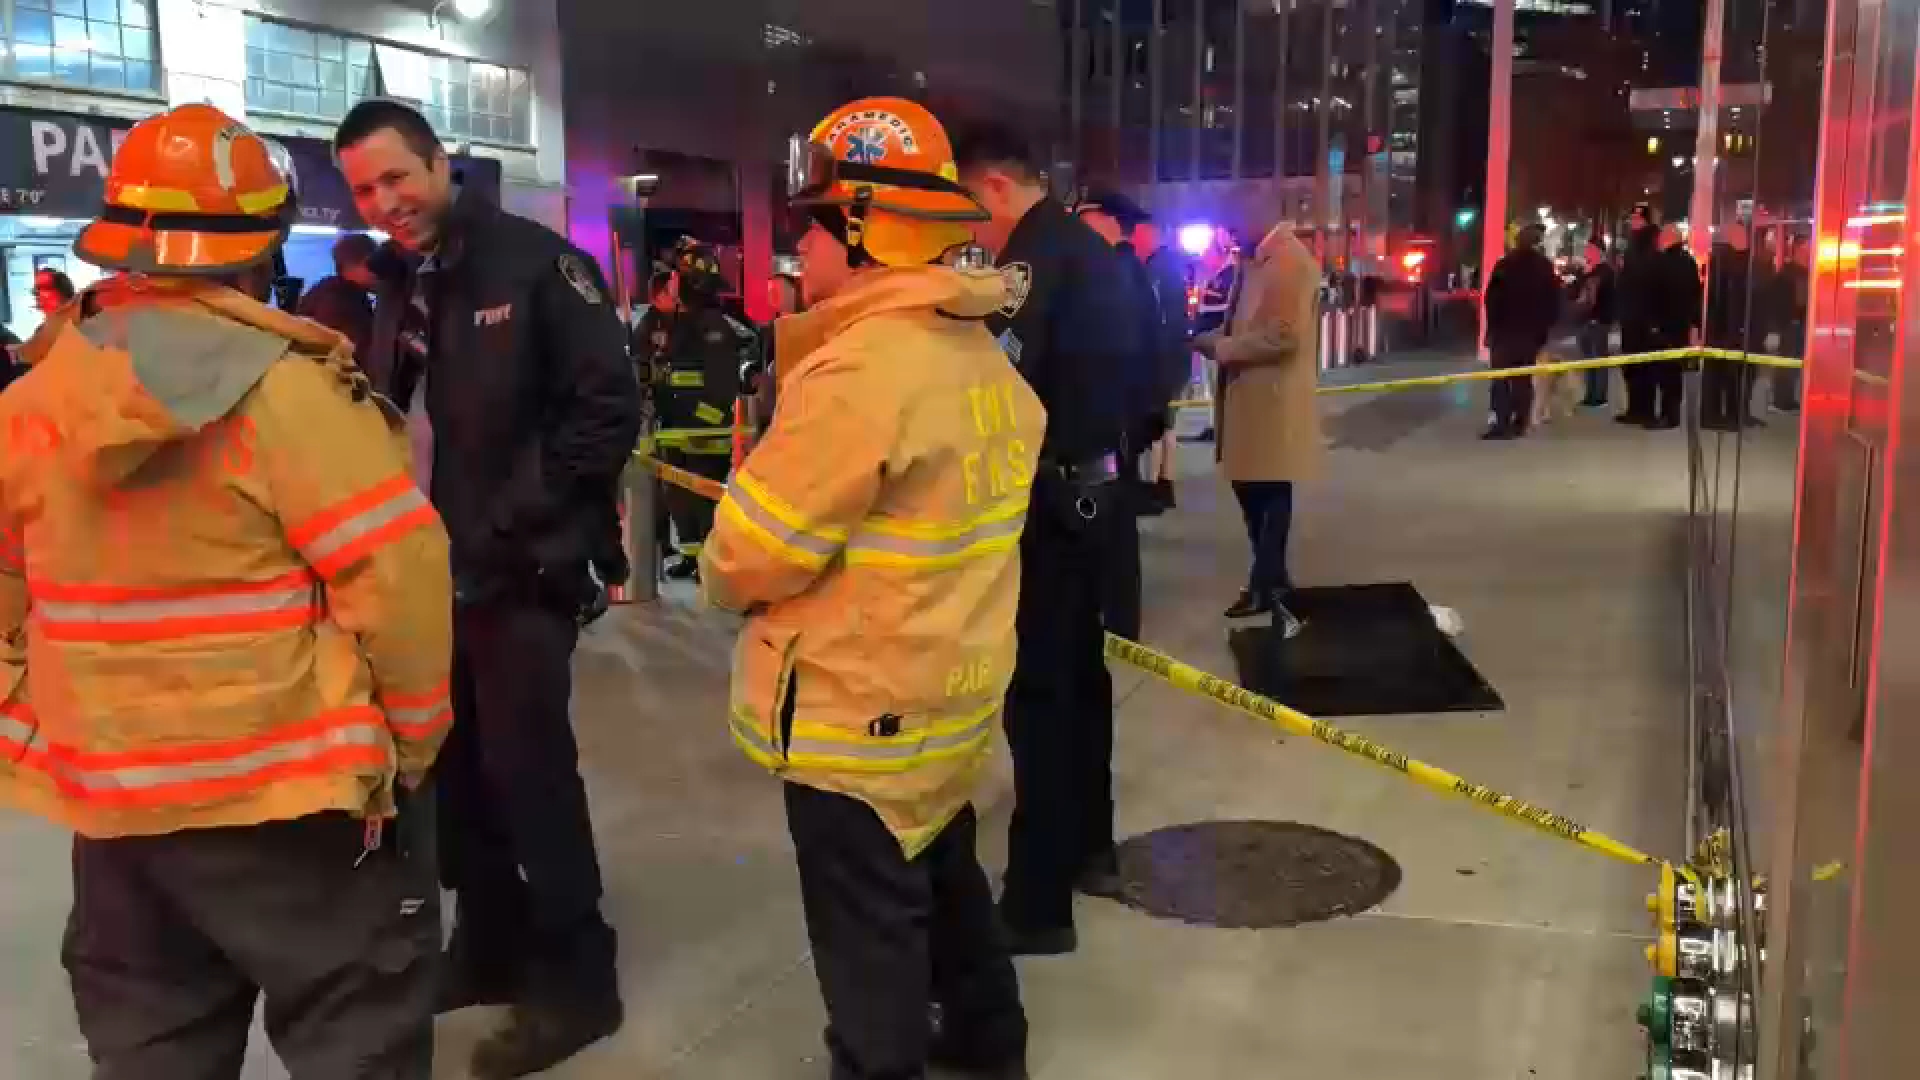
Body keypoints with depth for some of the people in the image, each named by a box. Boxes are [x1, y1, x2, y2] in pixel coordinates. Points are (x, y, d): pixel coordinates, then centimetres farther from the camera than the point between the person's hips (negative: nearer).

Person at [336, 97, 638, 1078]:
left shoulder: (535, 263, -11)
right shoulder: (396, 284, 11)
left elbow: (609, 408, -15)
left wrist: (517, 524, -17)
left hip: (519, 572, -7)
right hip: (429, 570, 7)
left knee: (528, 772, 0)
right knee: (453, 766, 16)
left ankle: (574, 978, 16)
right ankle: (487, 943, 34)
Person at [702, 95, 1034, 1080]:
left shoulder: (859, 368, -25)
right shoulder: (983, 358, 5)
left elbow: (753, 552, -20)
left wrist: (720, 580, 1)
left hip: (857, 712, -9)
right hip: (950, 688, 9)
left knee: (868, 932, 8)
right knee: (942, 877, 26)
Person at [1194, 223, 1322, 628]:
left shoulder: (1291, 261, -16)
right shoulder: (1258, 262, 13)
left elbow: (1281, 336, -23)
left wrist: (1218, 346, -17)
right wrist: (1217, 338, 1)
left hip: (1273, 401, -9)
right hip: (1248, 397, 9)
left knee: (1270, 492, 0)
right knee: (1249, 487, 15)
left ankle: (1268, 584, 9)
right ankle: (1271, 580, 26)